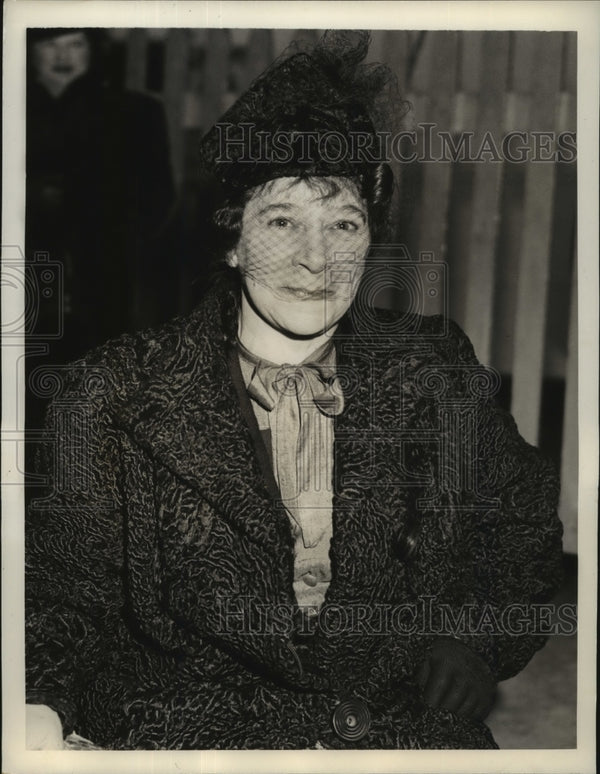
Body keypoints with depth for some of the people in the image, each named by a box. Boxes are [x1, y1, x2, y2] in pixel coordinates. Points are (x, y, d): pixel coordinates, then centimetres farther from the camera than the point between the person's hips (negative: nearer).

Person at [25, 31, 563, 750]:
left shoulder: (439, 375, 9)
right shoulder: (120, 394, 2)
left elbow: (522, 528, 22)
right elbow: (68, 583, 2)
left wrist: (476, 636, 5)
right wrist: (38, 710, -19)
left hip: (414, 726, 1)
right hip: (196, 732, -1)